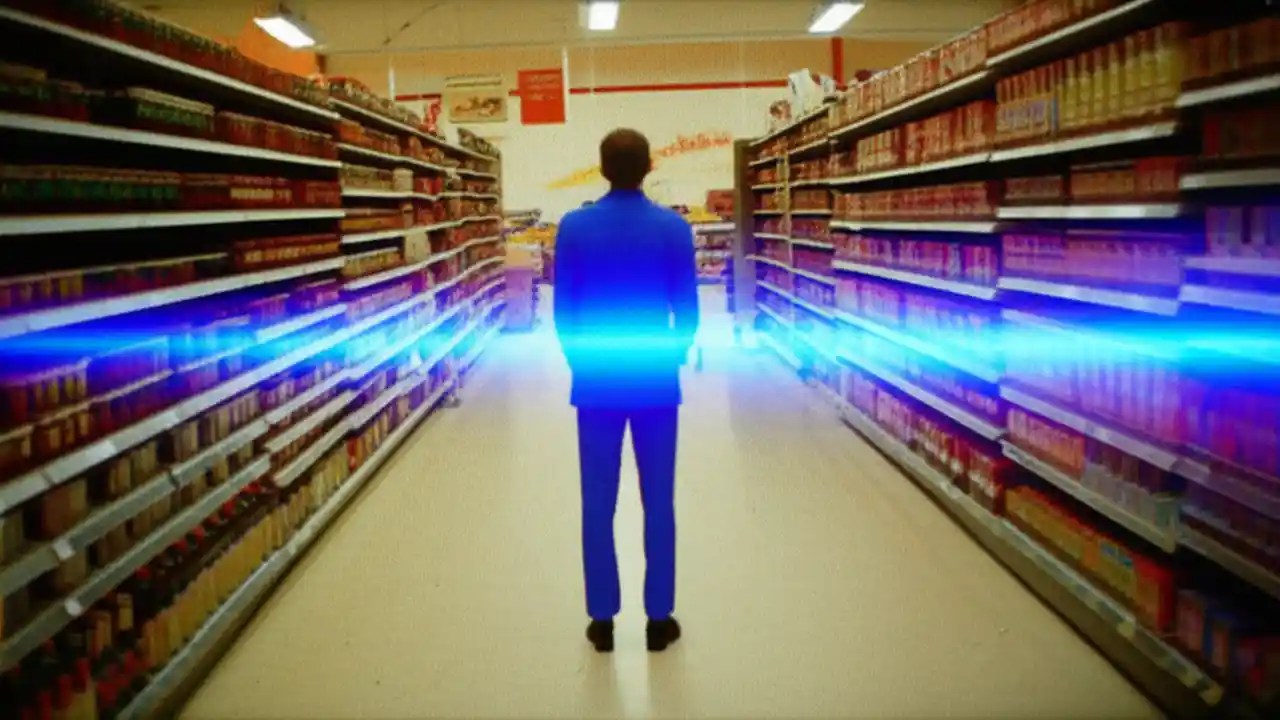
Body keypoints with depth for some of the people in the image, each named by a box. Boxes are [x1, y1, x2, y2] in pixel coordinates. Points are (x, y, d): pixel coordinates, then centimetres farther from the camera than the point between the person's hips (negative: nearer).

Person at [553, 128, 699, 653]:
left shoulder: (574, 227, -5)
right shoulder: (674, 228, -6)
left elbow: (563, 308, 0)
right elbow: (687, 309, -1)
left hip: (596, 380, 0)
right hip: (656, 381, 0)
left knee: (598, 504, 8)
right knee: (659, 503, 8)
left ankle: (603, 619, 15)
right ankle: (659, 619, 15)